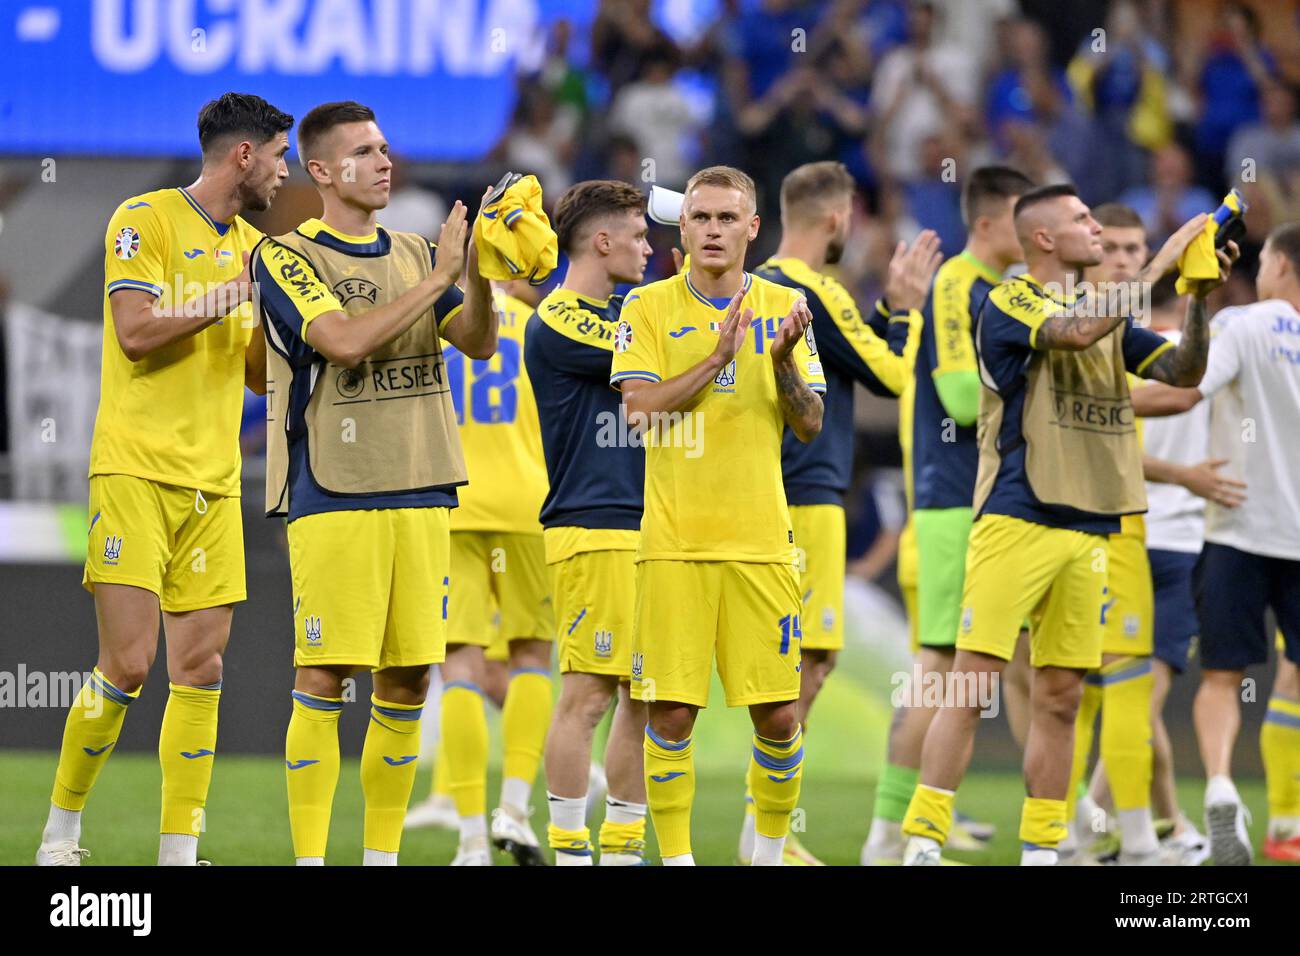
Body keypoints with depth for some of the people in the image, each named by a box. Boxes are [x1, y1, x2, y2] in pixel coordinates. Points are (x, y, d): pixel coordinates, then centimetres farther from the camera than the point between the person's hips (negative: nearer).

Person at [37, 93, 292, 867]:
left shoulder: (252, 246, 17)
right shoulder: (146, 220, -4)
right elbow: (135, 332, -15)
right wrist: (232, 295, -14)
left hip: (213, 483, 7)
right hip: (137, 474, -7)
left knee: (201, 670, 0)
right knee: (129, 663, -11)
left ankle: (179, 853, 2)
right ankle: (60, 833, 5)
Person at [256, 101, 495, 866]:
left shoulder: (416, 254, 15)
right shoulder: (287, 257, -2)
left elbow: (479, 343, 5)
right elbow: (344, 340, -18)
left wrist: (479, 276, -13)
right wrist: (439, 277, -16)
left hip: (422, 490, 5)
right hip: (333, 494, -5)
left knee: (408, 683, 5)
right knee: (323, 681, -8)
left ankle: (383, 853, 12)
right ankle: (309, 854, -4)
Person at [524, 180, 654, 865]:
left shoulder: (624, 312, 20)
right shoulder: (555, 323, -9)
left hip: (650, 527, 9)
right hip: (592, 531, -9)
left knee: (646, 694, 8)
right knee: (587, 694, -9)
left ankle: (623, 846, 14)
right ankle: (569, 848, -6)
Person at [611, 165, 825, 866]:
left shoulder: (784, 307, 9)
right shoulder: (649, 307, 4)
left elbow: (810, 425, 5)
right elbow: (640, 407, -8)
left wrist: (782, 361, -13)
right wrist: (718, 359, -17)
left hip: (760, 538, 2)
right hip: (674, 539, -1)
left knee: (777, 715, 0)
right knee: (670, 711, -4)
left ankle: (769, 852, 17)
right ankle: (676, 855, 6)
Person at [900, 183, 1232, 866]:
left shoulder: (1110, 316, 18)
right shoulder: (1007, 304, -4)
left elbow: (1184, 372, 10)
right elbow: (1076, 331, -22)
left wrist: (1200, 299, -6)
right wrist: (1160, 266, -18)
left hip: (1087, 529, 7)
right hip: (1015, 522, -7)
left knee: (1061, 698, 6)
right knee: (973, 686, -10)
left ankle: (1040, 849, 11)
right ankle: (922, 843, -11)